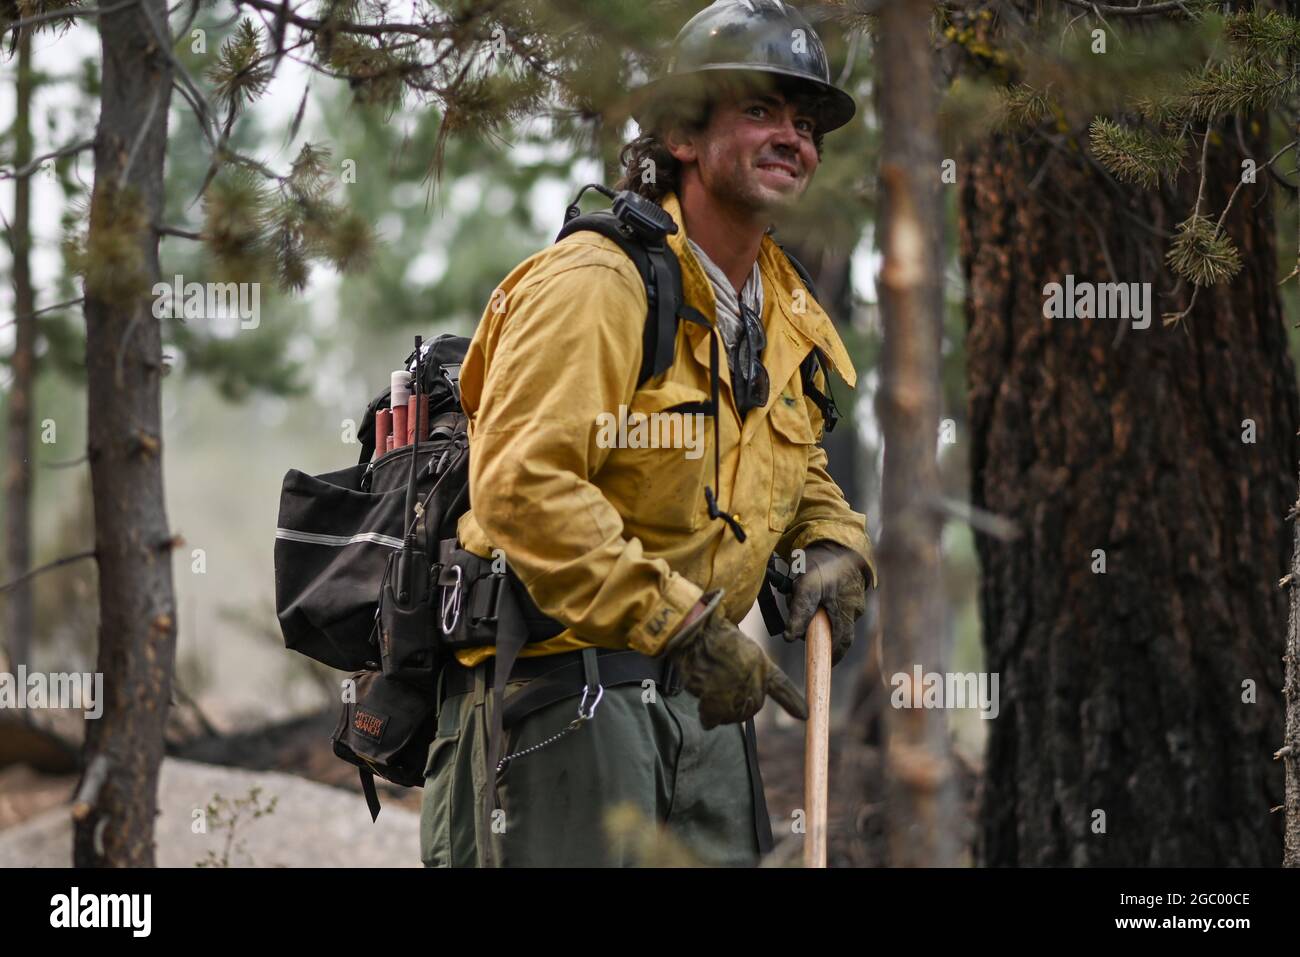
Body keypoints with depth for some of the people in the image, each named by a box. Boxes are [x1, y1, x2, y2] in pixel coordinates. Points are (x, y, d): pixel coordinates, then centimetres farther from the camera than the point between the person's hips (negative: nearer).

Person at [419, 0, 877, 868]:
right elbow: (523, 487, -26)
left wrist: (833, 543, 8)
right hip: (560, 679, -9)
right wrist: (684, 627, -26)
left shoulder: (789, 316, 14)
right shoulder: (595, 284, -16)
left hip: (697, 694, 9)